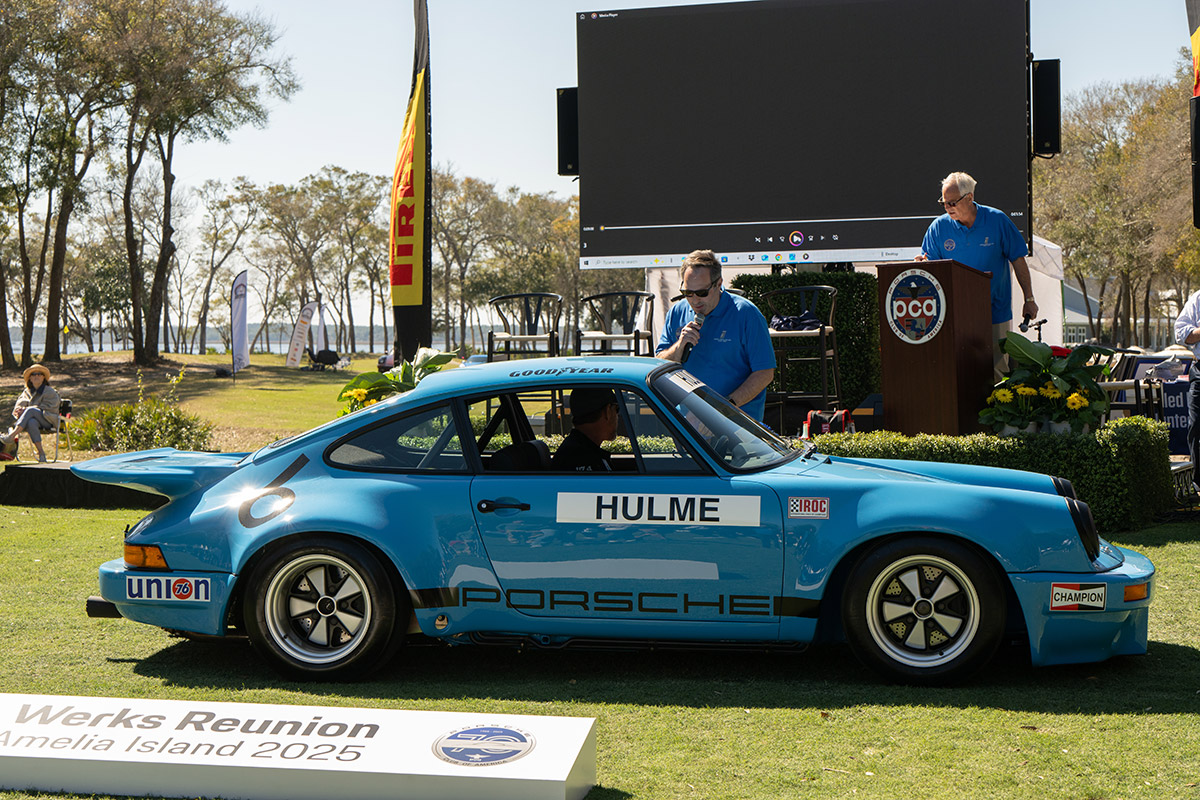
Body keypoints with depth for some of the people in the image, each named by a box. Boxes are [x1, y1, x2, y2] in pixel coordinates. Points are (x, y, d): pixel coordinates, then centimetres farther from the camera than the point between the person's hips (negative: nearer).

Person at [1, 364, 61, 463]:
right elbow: (19, 406, 15)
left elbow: (45, 408, -6)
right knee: (31, 423, -37)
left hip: (48, 421, -3)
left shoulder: (50, 392, 8)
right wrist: (18, 411, -12)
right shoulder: (27, 392, 23)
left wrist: (25, 410, -15)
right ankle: (40, 453, -42)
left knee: (31, 410, -33)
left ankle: (11, 436, -45)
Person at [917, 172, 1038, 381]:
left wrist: (1029, 299, 6)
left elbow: (1018, 260, 4)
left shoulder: (997, 220, -3)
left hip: (995, 312, -1)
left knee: (997, 368, 2)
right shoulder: (939, 227, 0)